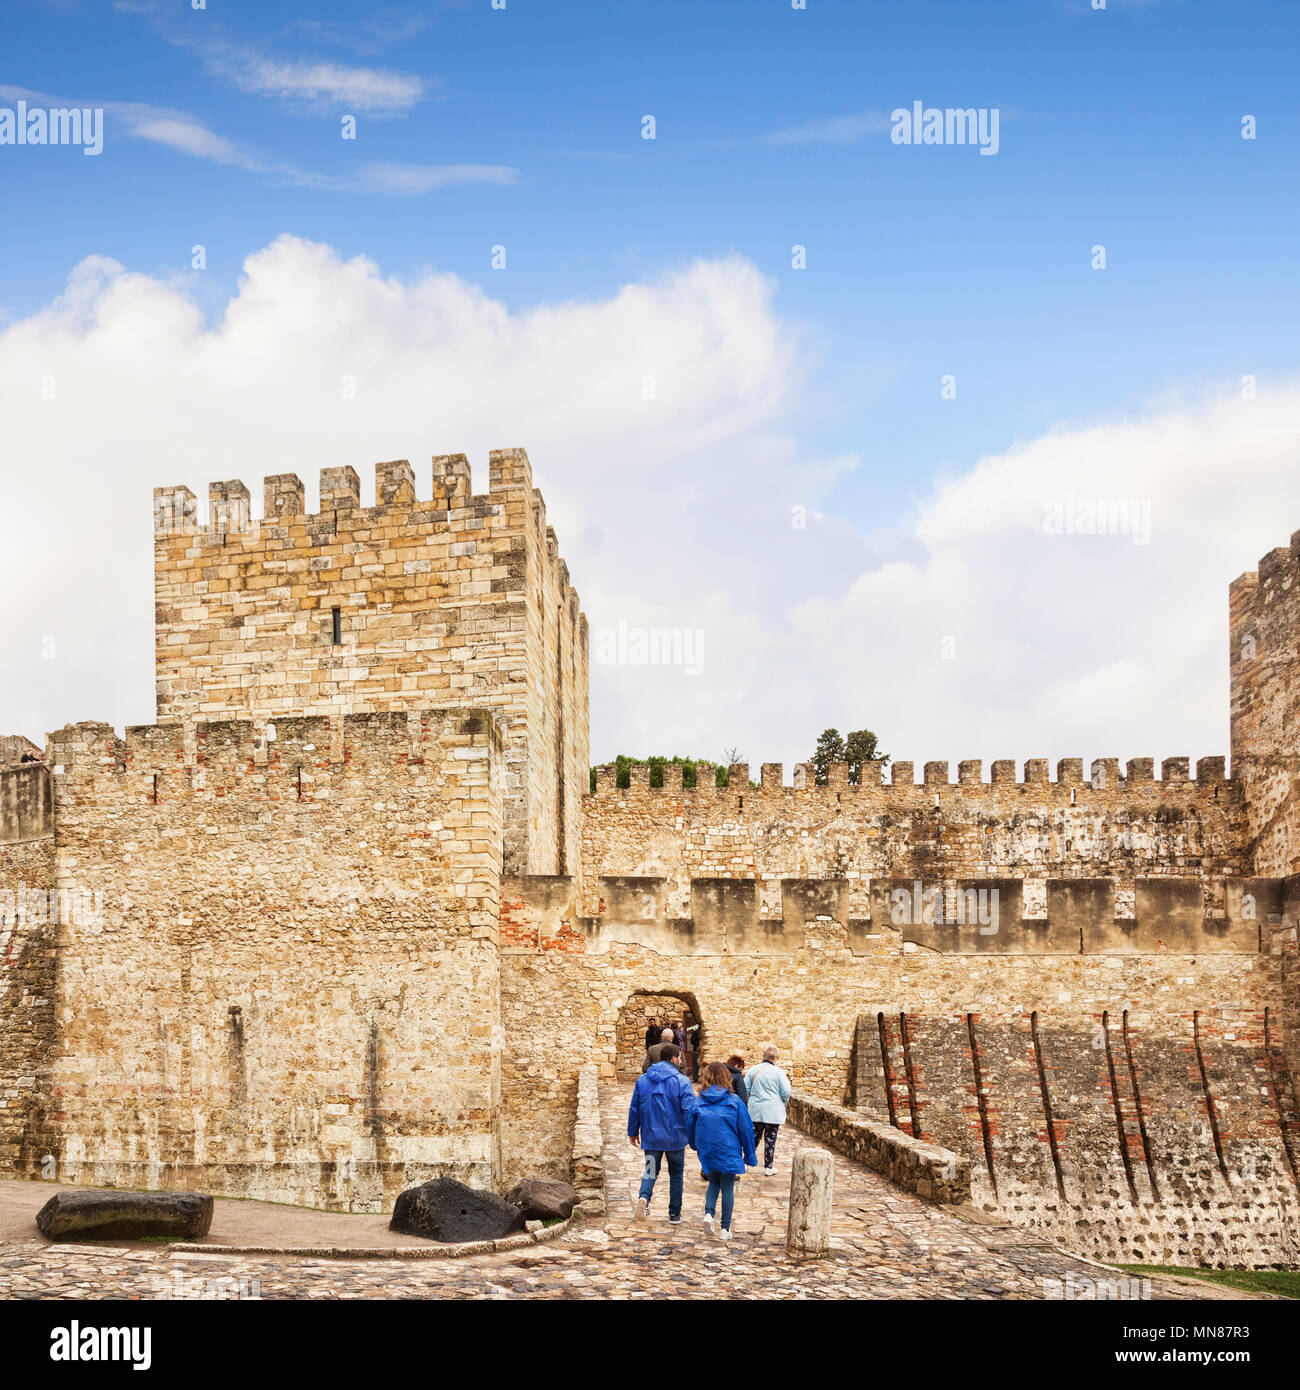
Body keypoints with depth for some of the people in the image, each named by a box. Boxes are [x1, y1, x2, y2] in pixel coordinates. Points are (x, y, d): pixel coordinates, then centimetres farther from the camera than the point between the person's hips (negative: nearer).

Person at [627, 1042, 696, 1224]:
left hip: (651, 1137, 3)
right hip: (675, 1137, -2)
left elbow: (634, 1109, 8)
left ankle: (643, 1197, -16)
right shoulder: (681, 1081, -11)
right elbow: (689, 1111, -15)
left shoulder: (642, 1081, 2)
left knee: (651, 1170, 13)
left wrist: (633, 1132, 19)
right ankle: (674, 1214, 18)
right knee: (676, 1173, 13)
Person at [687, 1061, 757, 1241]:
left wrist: (695, 1146, 26)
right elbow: (745, 1129, -4)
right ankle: (725, 1229, 11)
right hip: (729, 1151, -2)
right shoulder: (734, 1101, -9)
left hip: (707, 1151, 2)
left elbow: (690, 1126, 5)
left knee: (713, 1183, 21)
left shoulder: (699, 1102, -5)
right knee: (728, 1187, 8)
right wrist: (750, 1156, 6)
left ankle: (709, 1213, -3)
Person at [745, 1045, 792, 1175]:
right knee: (770, 1139, 4)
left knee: (754, 1135, 17)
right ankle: (768, 1167, 9)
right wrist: (783, 1101, 10)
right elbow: (786, 1092, -11)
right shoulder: (779, 1072, -9)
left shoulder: (752, 1070, 1)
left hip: (755, 1111, 3)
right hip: (773, 1112, -3)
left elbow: (745, 1089, 3)